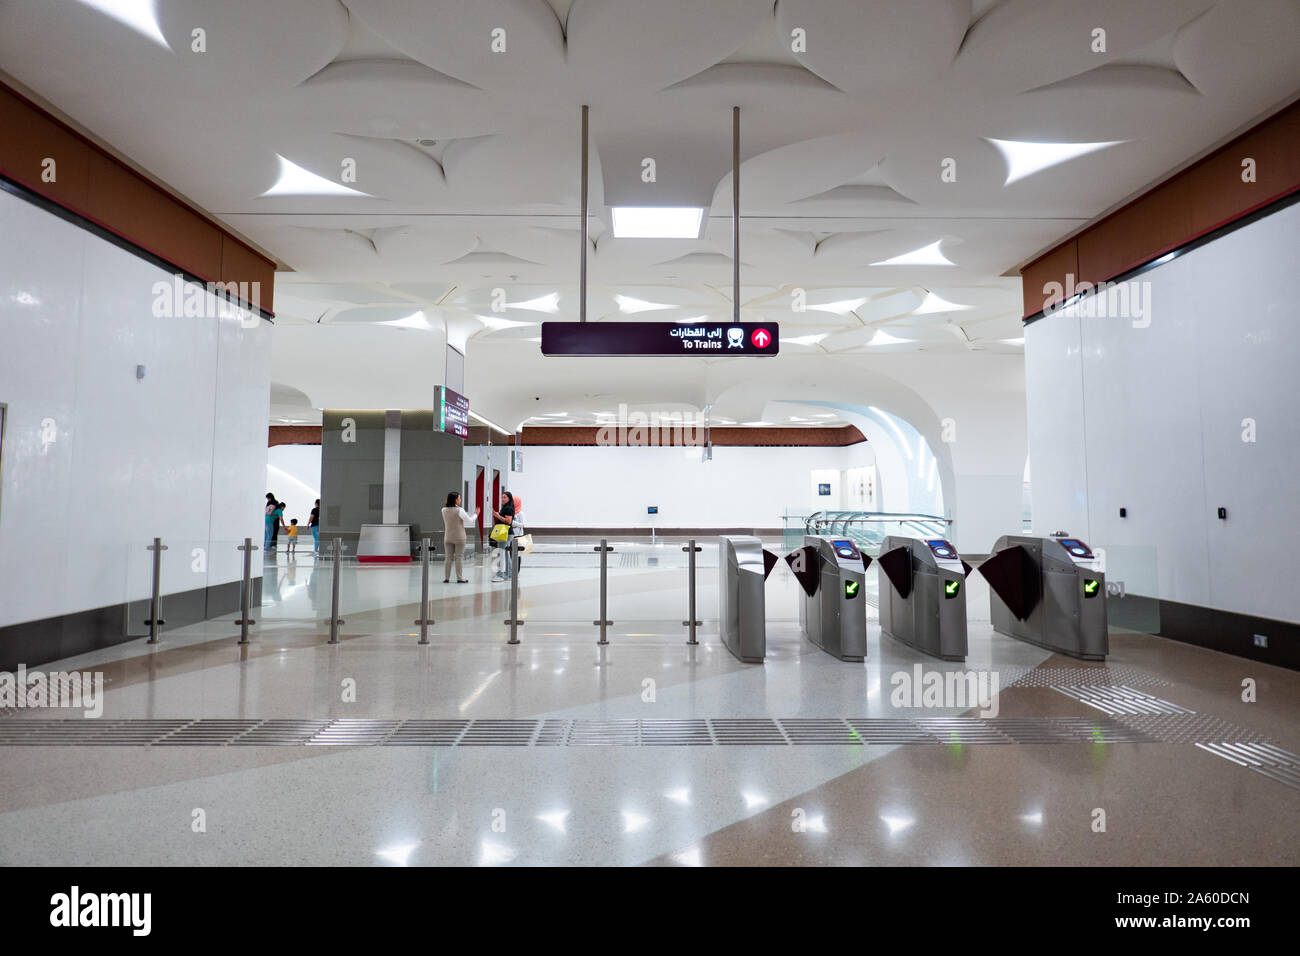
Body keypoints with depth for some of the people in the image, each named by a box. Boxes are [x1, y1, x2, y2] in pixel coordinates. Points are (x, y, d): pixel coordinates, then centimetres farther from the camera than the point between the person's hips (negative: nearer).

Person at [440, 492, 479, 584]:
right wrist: (476, 514, 8)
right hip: (459, 538, -4)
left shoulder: (444, 510, 1)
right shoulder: (459, 510, -14)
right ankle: (460, 578, 2)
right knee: (459, 558, 1)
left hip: (448, 537, 4)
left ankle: (446, 578, 10)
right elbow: (469, 521, -8)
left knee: (448, 557, 9)